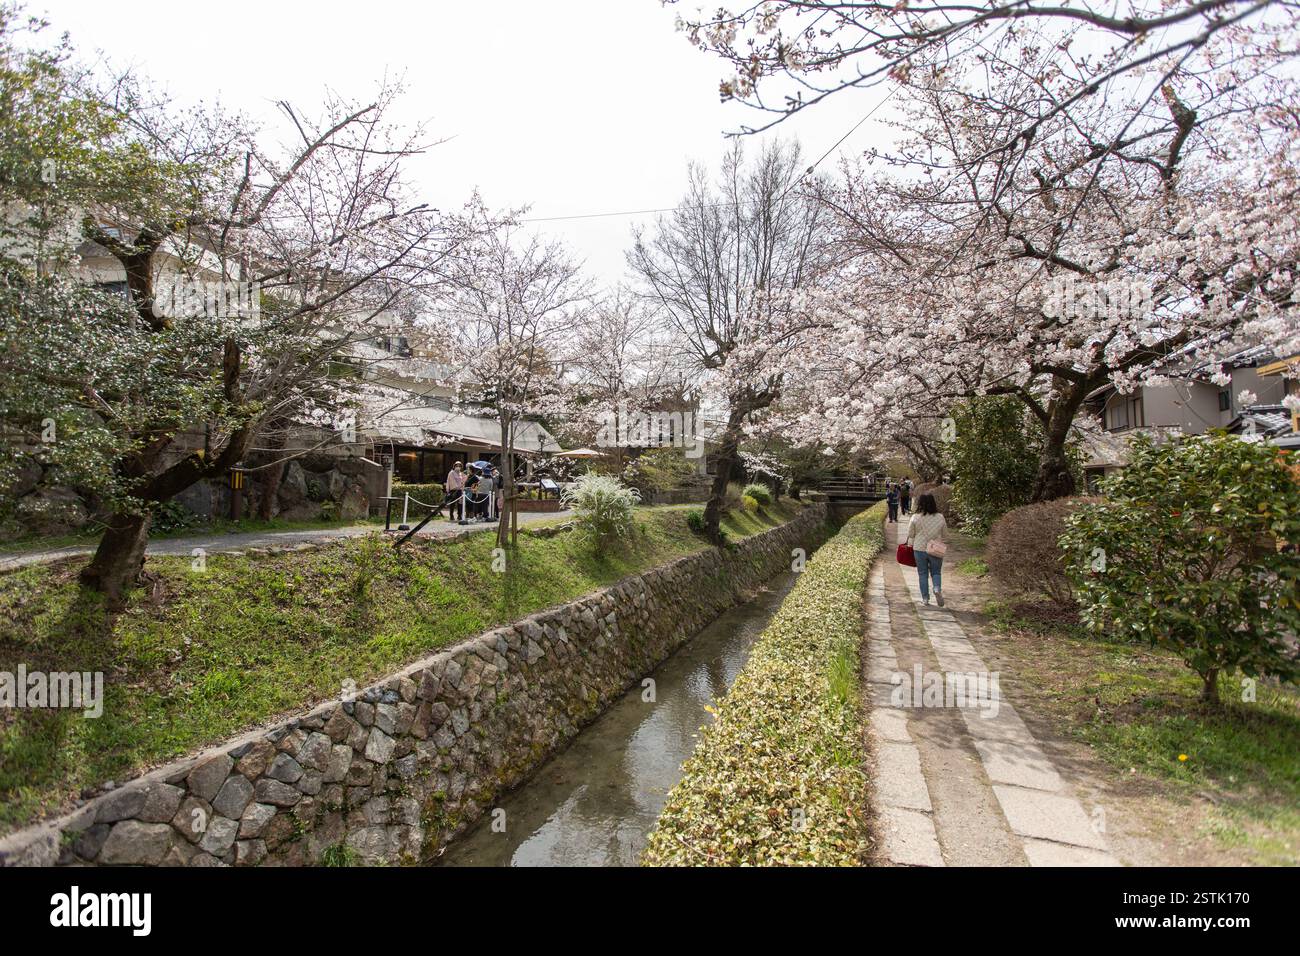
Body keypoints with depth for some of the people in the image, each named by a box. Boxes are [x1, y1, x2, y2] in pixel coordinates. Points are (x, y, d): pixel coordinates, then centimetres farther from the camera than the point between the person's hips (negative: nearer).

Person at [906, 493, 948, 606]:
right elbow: (945, 534, 7)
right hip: (936, 550, 1)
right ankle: (937, 589, -14)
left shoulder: (915, 518, -8)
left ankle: (925, 598, 9)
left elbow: (910, 535, -1)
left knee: (923, 574, 9)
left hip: (920, 550, -1)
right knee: (936, 572, 13)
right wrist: (945, 545, 21)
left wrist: (910, 546, 13)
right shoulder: (940, 517, -3)